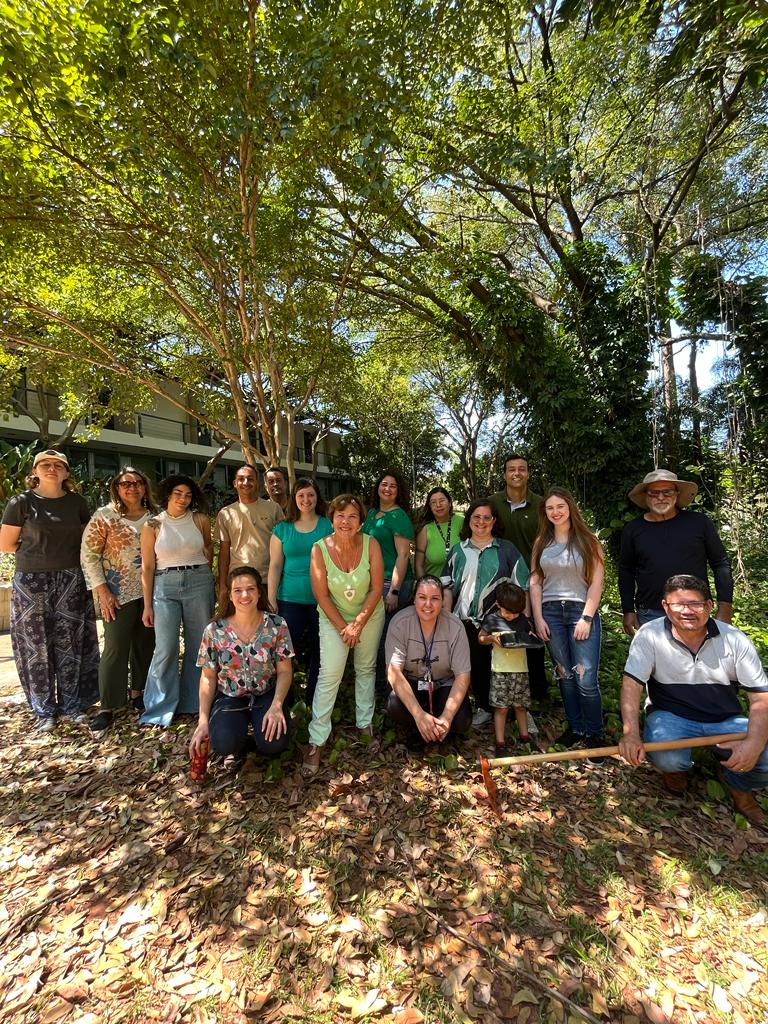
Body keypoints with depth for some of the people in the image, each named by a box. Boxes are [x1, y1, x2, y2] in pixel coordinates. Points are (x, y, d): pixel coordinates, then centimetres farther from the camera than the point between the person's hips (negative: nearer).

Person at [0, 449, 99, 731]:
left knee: (70, 645, 7)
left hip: (71, 581, 2)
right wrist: (37, 551, 5)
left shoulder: (77, 502, 5)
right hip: (32, 581, -2)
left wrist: (50, 548, 6)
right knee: (37, 647, 5)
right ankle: (44, 710, 21)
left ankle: (72, 705, 22)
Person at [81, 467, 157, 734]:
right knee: (116, 648, -1)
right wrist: (102, 590, -11)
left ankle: (139, 693, 29)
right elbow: (88, 554, -6)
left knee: (145, 645, 11)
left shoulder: (154, 517, 5)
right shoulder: (104, 516, -4)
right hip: (119, 593, -3)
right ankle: (108, 707, 11)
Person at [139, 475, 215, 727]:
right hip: (165, 585, -1)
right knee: (166, 649, -4)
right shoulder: (153, 525, 1)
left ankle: (194, 702, 25)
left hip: (199, 583, 1)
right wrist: (147, 605, 0)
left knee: (199, 646, 7)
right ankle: (159, 708, 13)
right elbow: (147, 567, 1)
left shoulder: (200, 520, 3)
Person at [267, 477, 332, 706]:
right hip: (290, 599, 0)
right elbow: (275, 566, 4)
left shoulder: (328, 526, 3)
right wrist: (271, 599, 0)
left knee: (319, 652, 9)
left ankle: (315, 702, 27)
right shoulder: (282, 529, 5)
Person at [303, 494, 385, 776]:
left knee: (366, 669, 15)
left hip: (370, 616, 2)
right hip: (333, 618, -1)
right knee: (329, 674, -7)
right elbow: (321, 595, -15)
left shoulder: (371, 545, -20)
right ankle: (316, 741, 5)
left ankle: (365, 724, 34)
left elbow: (377, 589, -14)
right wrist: (343, 628, -13)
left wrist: (358, 624, -15)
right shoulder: (320, 549, -21)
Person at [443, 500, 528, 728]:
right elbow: (448, 587, 9)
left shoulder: (506, 549, 6)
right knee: (476, 666, 9)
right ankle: (484, 708, 27)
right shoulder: (458, 551, 11)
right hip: (467, 621, 2)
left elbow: (521, 586, 3)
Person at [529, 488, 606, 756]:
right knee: (564, 675, 9)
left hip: (581, 611, -3)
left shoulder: (587, 540, 1)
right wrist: (538, 617, 0)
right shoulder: (542, 543, 10)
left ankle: (595, 735, 12)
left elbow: (596, 582, -3)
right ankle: (576, 728, 24)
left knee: (586, 679, -6)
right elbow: (535, 582, 8)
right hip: (550, 612, 3)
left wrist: (586, 617, -10)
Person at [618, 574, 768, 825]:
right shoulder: (649, 636, -15)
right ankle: (677, 768, 11)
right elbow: (631, 684, -19)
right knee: (668, 759, -32)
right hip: (671, 716, -2)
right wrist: (631, 734, -34)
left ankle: (738, 786, 17)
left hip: (726, 720, 3)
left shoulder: (734, 640, -9)